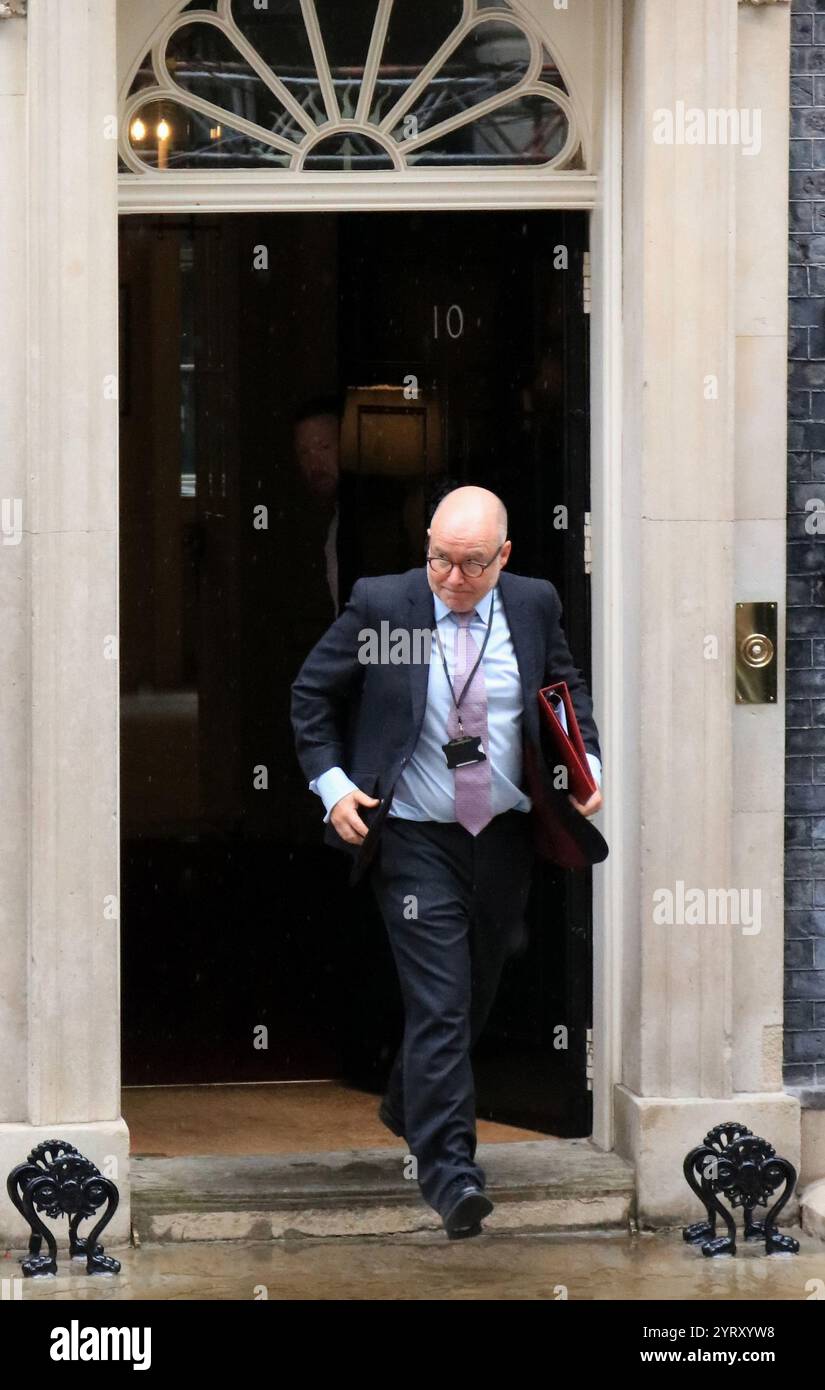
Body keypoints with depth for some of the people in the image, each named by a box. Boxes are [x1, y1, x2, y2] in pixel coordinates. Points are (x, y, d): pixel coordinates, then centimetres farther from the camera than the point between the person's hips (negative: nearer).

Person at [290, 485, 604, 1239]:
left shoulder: (534, 605, 1)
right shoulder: (380, 604, -7)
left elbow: (570, 691, 15)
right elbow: (311, 695, 3)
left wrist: (587, 763, -1)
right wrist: (331, 782, -7)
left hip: (506, 836, 4)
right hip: (416, 838, -4)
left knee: (474, 993, 17)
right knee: (439, 1001, -12)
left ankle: (408, 1105, 42)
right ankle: (449, 1170, -12)